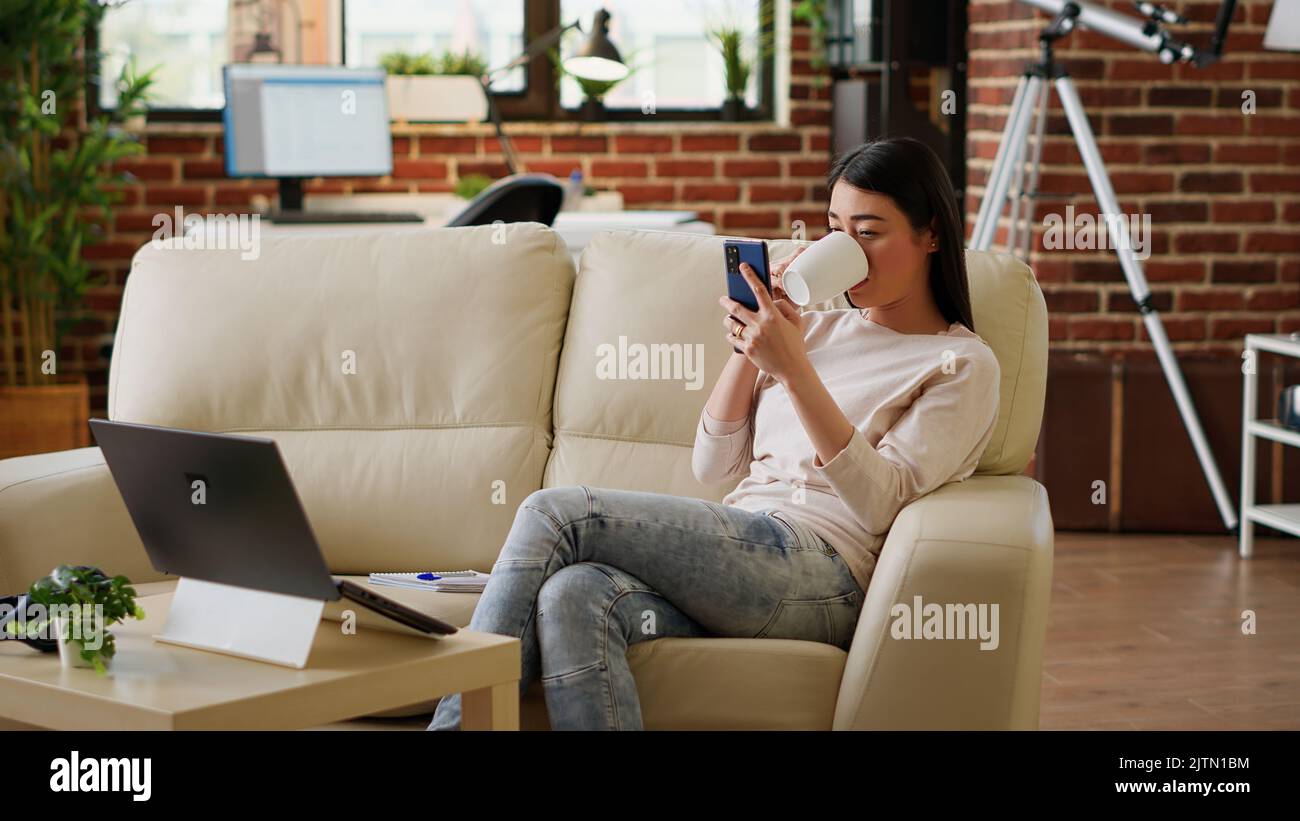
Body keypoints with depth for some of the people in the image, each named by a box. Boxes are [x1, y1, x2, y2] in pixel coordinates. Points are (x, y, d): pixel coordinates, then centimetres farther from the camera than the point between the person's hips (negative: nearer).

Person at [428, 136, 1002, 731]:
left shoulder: (963, 366, 8)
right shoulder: (818, 328, 26)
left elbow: (880, 501, -9)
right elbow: (712, 466, 19)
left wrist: (792, 366, -14)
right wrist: (748, 347, 6)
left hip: (818, 574, -6)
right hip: (733, 561, 6)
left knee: (554, 514, -20)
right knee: (573, 597, -30)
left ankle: (460, 716, -22)